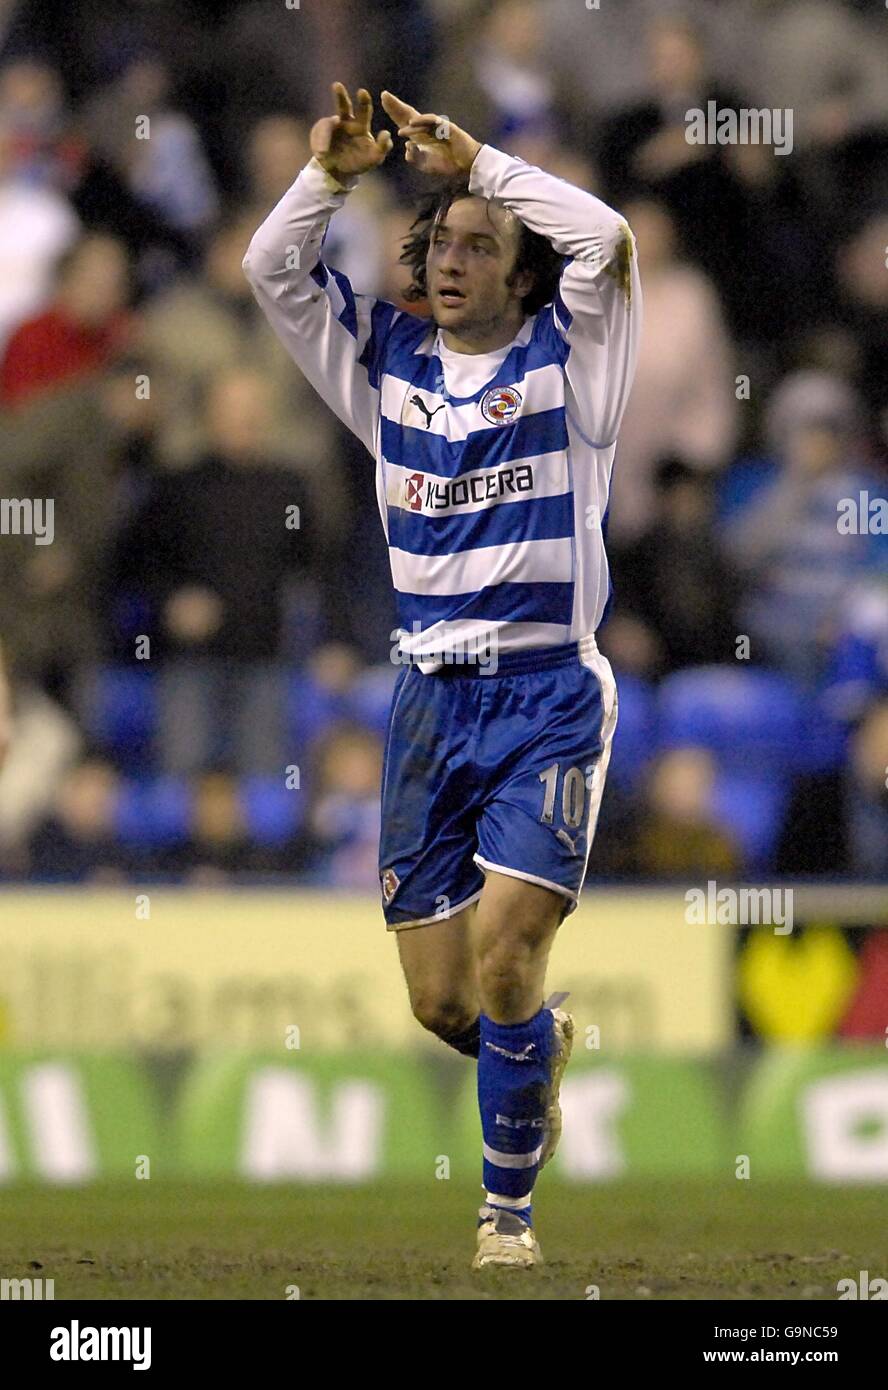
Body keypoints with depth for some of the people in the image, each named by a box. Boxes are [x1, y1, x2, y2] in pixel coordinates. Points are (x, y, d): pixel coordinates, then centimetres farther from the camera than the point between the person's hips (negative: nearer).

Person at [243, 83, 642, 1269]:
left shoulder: (567, 361, -1)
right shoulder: (390, 363, 10)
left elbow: (604, 237, -19)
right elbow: (272, 270, 2)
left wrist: (478, 163, -15)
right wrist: (332, 173, -12)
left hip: (550, 695, -4)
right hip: (430, 700, 4)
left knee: (504, 964, -17)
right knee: (440, 1003, 5)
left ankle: (510, 1206, -1)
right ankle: (547, 1046, 39)